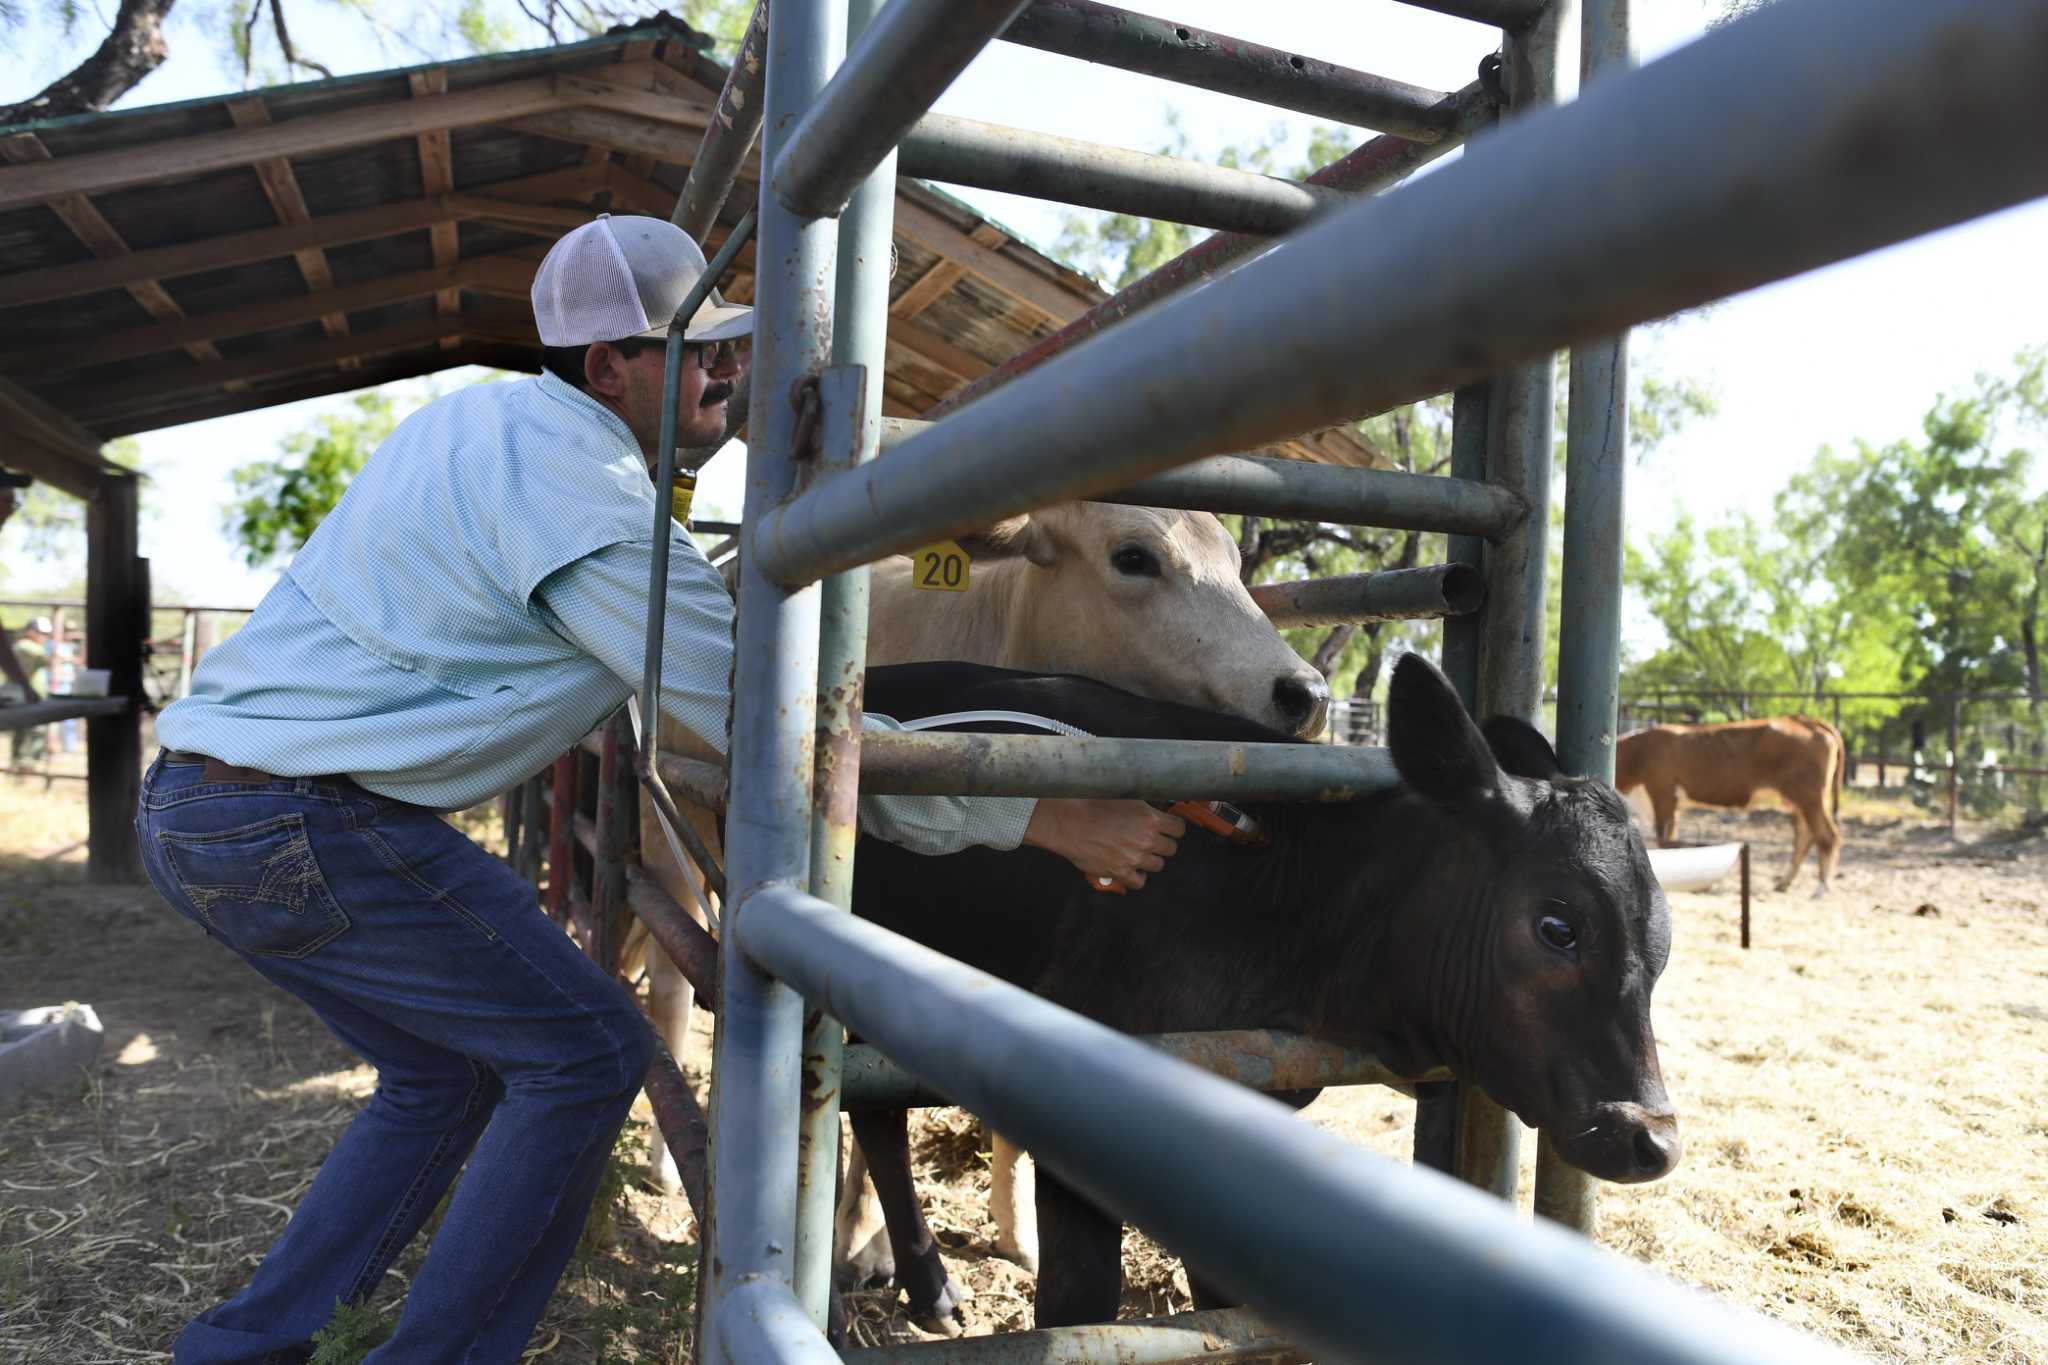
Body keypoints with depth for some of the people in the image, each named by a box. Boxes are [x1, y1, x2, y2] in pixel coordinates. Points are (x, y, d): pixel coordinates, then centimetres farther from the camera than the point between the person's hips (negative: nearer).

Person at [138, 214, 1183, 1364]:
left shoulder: (484, 413, 13)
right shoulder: (579, 488, -18)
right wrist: (1052, 818, -19)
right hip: (305, 823, -10)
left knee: (448, 1073, 20)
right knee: (585, 1055, -2)